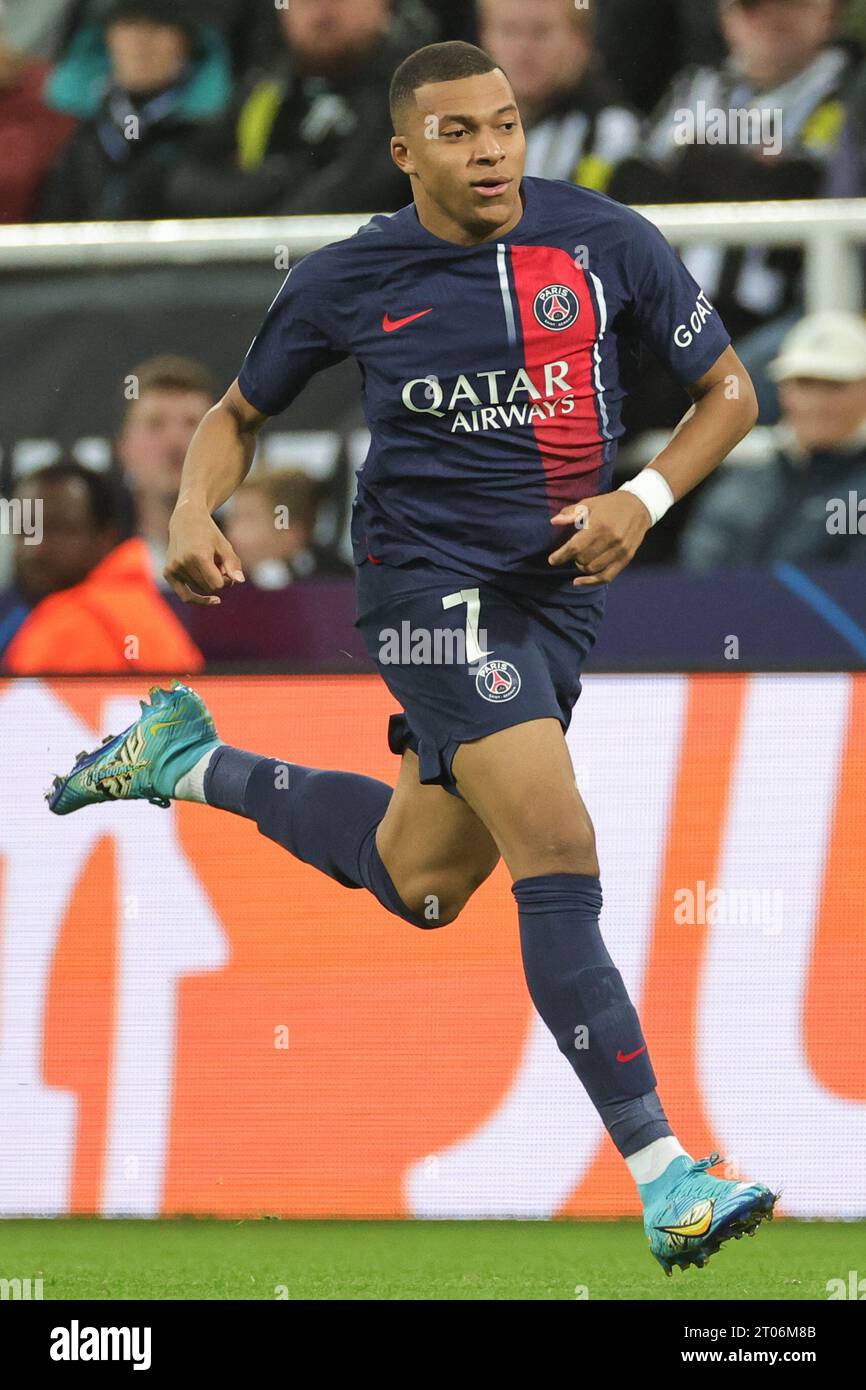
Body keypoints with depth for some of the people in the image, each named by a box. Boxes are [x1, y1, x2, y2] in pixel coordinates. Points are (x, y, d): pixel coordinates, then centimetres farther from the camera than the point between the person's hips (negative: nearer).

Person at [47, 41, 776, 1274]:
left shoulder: (610, 244, -3)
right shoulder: (349, 280, -4)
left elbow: (727, 393, 5)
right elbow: (241, 411, 12)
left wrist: (646, 499, -12)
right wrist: (195, 514, -8)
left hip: (561, 591, 4)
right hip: (430, 581, -4)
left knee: (419, 884, 19)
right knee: (559, 856, -20)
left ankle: (190, 764, 41)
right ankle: (661, 1173, -22)